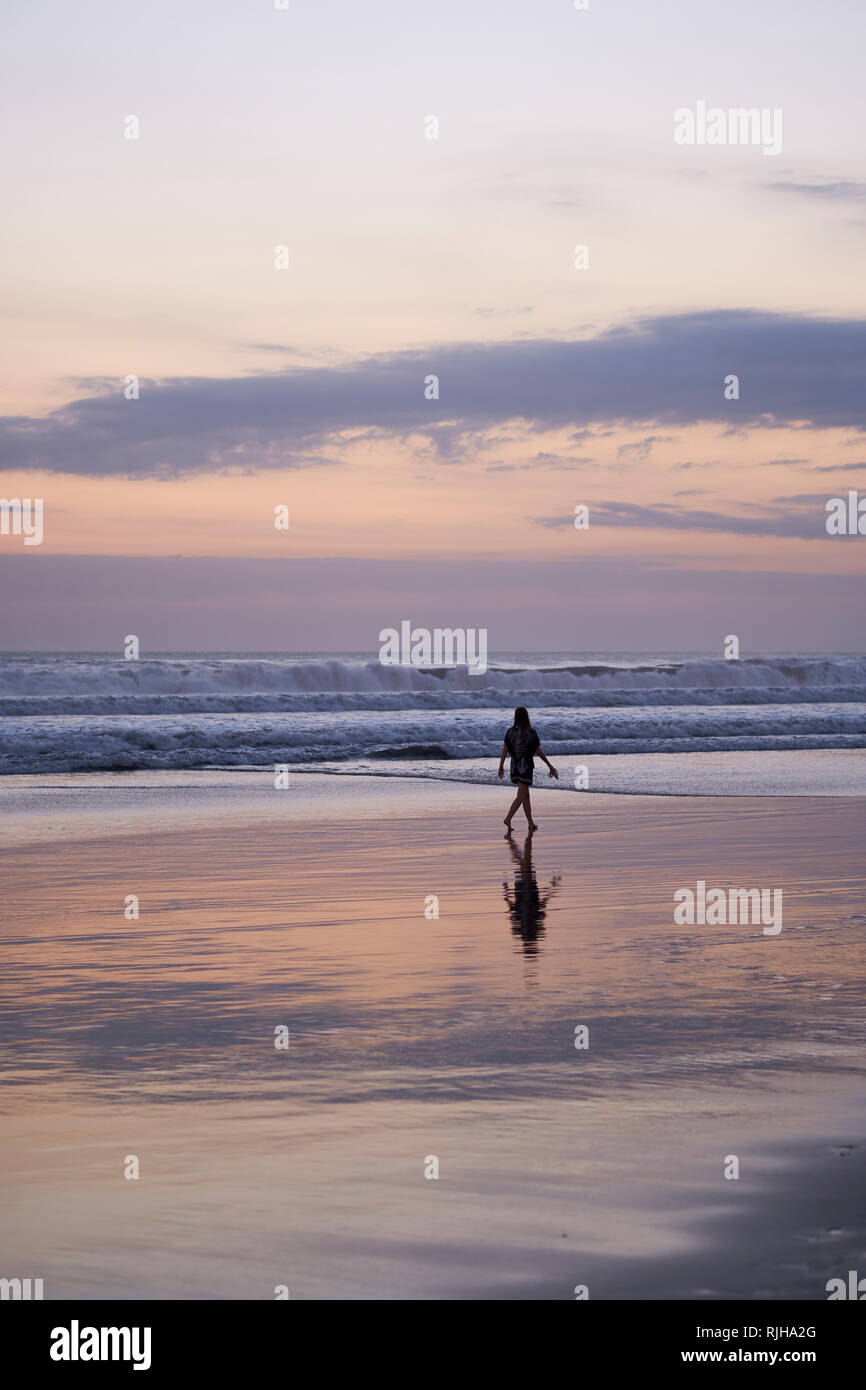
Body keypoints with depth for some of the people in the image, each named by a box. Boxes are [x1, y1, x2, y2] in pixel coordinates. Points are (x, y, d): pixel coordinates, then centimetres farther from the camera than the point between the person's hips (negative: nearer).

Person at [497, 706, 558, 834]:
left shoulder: (510, 732, -1)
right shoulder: (531, 733, -10)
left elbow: (504, 750, -3)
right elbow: (539, 751, -5)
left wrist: (501, 767, 3)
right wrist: (549, 765, 6)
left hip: (515, 766, 5)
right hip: (526, 766, -5)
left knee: (525, 795, 14)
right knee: (521, 796, -6)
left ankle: (531, 823, 18)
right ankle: (508, 819, -22)